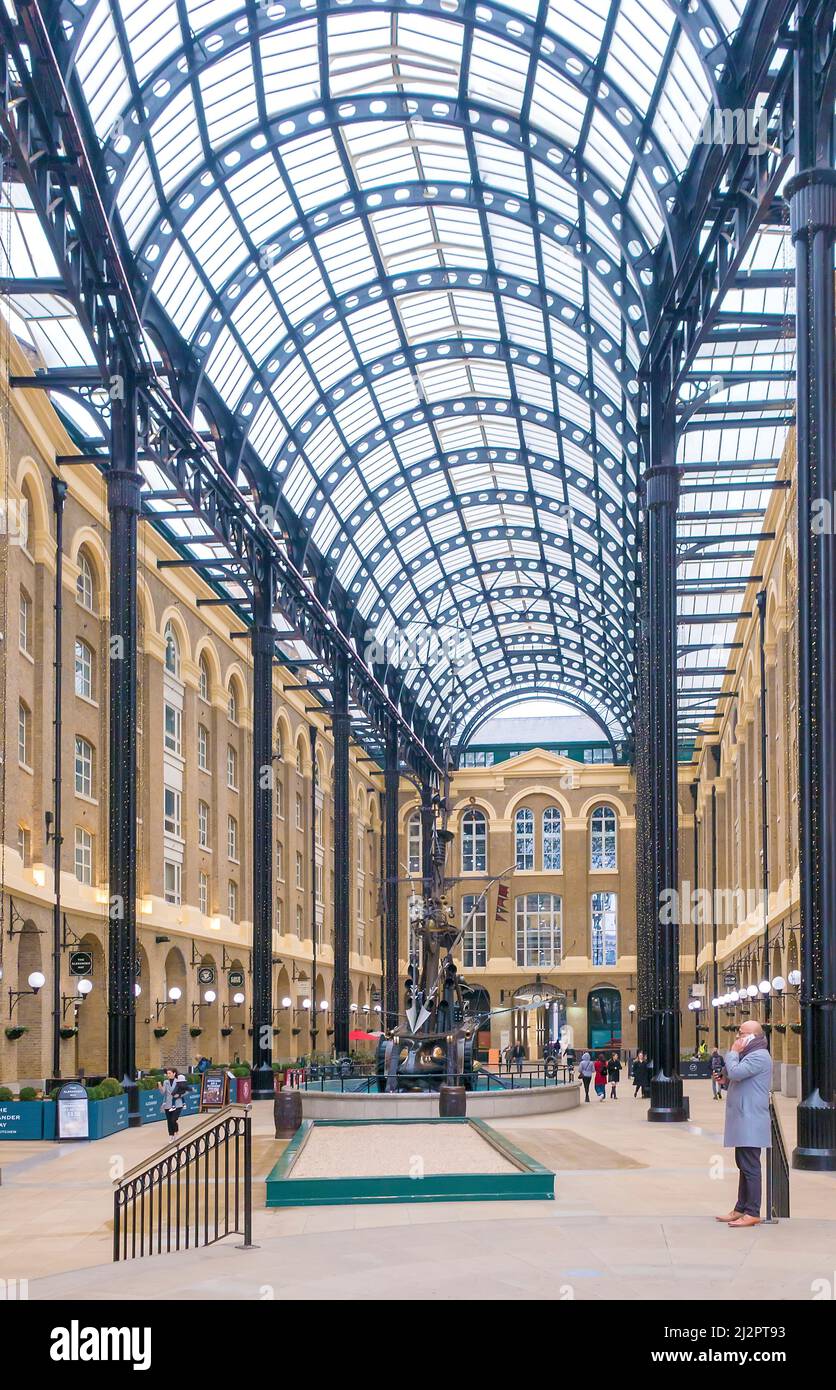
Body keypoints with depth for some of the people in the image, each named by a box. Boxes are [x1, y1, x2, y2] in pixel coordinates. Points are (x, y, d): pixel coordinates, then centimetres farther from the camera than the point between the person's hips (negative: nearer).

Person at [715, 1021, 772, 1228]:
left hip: (750, 1123, -11)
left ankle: (752, 1213, -6)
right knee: (744, 1166, 15)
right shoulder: (751, 1055, 19)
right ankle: (741, 1209, 21)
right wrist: (724, 1080, 7)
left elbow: (734, 1072, -26)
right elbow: (739, 1079, 25)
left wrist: (733, 1053, -11)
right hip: (743, 1122, 11)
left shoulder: (759, 1056, -15)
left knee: (750, 1167, -8)